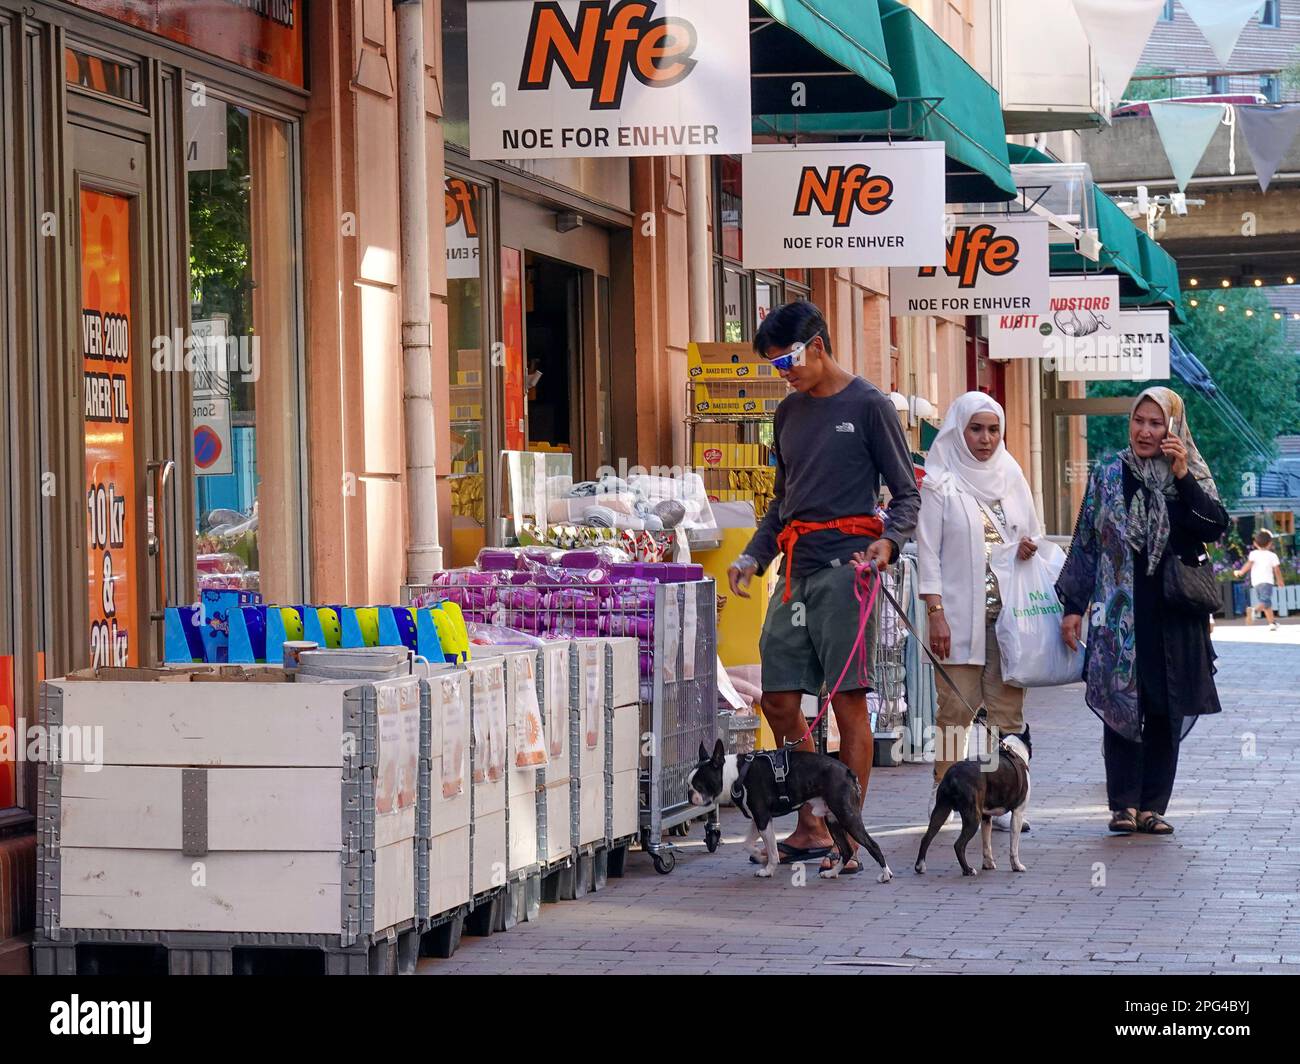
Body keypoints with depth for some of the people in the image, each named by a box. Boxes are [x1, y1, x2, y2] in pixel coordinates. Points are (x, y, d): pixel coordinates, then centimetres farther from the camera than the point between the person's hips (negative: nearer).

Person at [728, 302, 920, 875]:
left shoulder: (868, 405, 0)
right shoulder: (790, 412, 20)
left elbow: (906, 494, 0)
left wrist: (888, 541, -19)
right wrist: (752, 557, 13)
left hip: (843, 565, -7)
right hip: (795, 570, 7)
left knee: (848, 699, -7)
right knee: (779, 701, 2)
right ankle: (811, 828, 13)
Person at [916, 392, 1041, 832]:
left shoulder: (1011, 477, 13)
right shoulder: (940, 484, 0)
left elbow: (1034, 532, 21)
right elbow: (928, 551, -3)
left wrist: (1030, 548, -4)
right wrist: (935, 613, -11)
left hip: (1008, 610, 4)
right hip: (959, 613, -4)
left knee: (1007, 706, 1)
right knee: (956, 707, -6)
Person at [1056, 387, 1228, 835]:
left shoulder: (1193, 475, 7)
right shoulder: (1109, 474, 5)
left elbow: (1216, 528, -7)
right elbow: (1085, 542, 6)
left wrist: (1183, 477, -13)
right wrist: (1073, 606, 2)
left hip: (1175, 615, 1)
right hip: (1121, 612, -1)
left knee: (1167, 710, 3)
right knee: (1121, 704, -4)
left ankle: (1153, 806, 10)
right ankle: (1123, 804, 2)